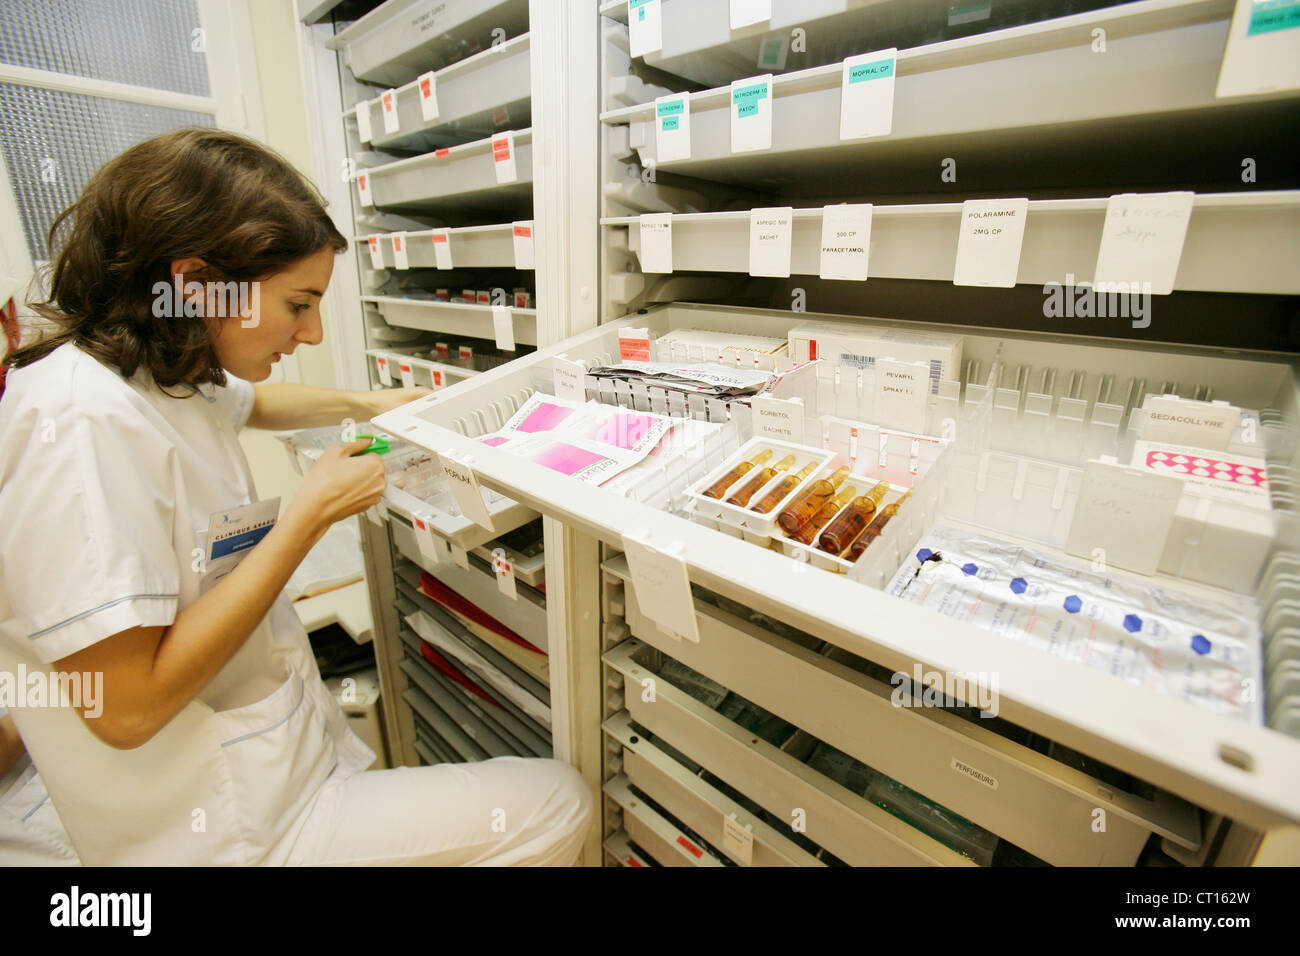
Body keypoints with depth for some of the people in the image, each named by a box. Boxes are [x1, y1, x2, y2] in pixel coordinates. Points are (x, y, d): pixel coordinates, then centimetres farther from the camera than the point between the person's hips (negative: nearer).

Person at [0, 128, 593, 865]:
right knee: (556, 802, -7)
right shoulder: (85, 423, -27)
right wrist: (310, 516, -23)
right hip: (226, 825, -8)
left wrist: (365, 405, 18)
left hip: (283, 745, 8)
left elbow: (248, 401, 28)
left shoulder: (164, 375, 3)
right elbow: (126, 707, -26)